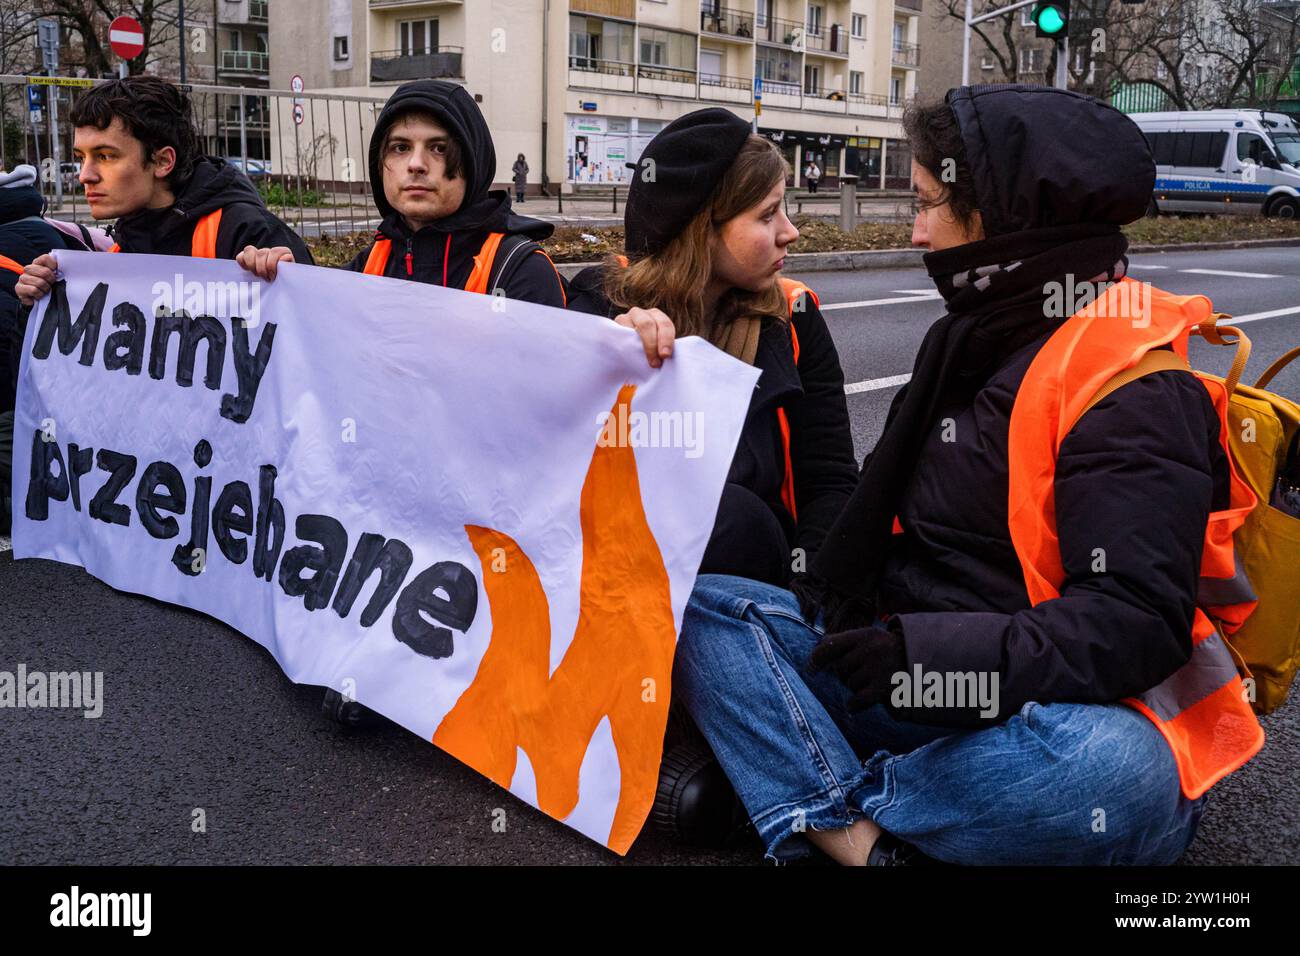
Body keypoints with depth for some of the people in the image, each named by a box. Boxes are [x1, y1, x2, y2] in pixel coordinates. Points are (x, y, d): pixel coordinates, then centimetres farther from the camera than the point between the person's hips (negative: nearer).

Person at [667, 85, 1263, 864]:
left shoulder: (1134, 389, -13)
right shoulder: (971, 342, 13)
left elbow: (1138, 622, -22)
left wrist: (945, 655, -33)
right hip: (910, 672, 7)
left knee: (1112, 770, -40)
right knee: (700, 608, -7)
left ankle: (819, 802, -18)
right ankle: (858, 840, -26)